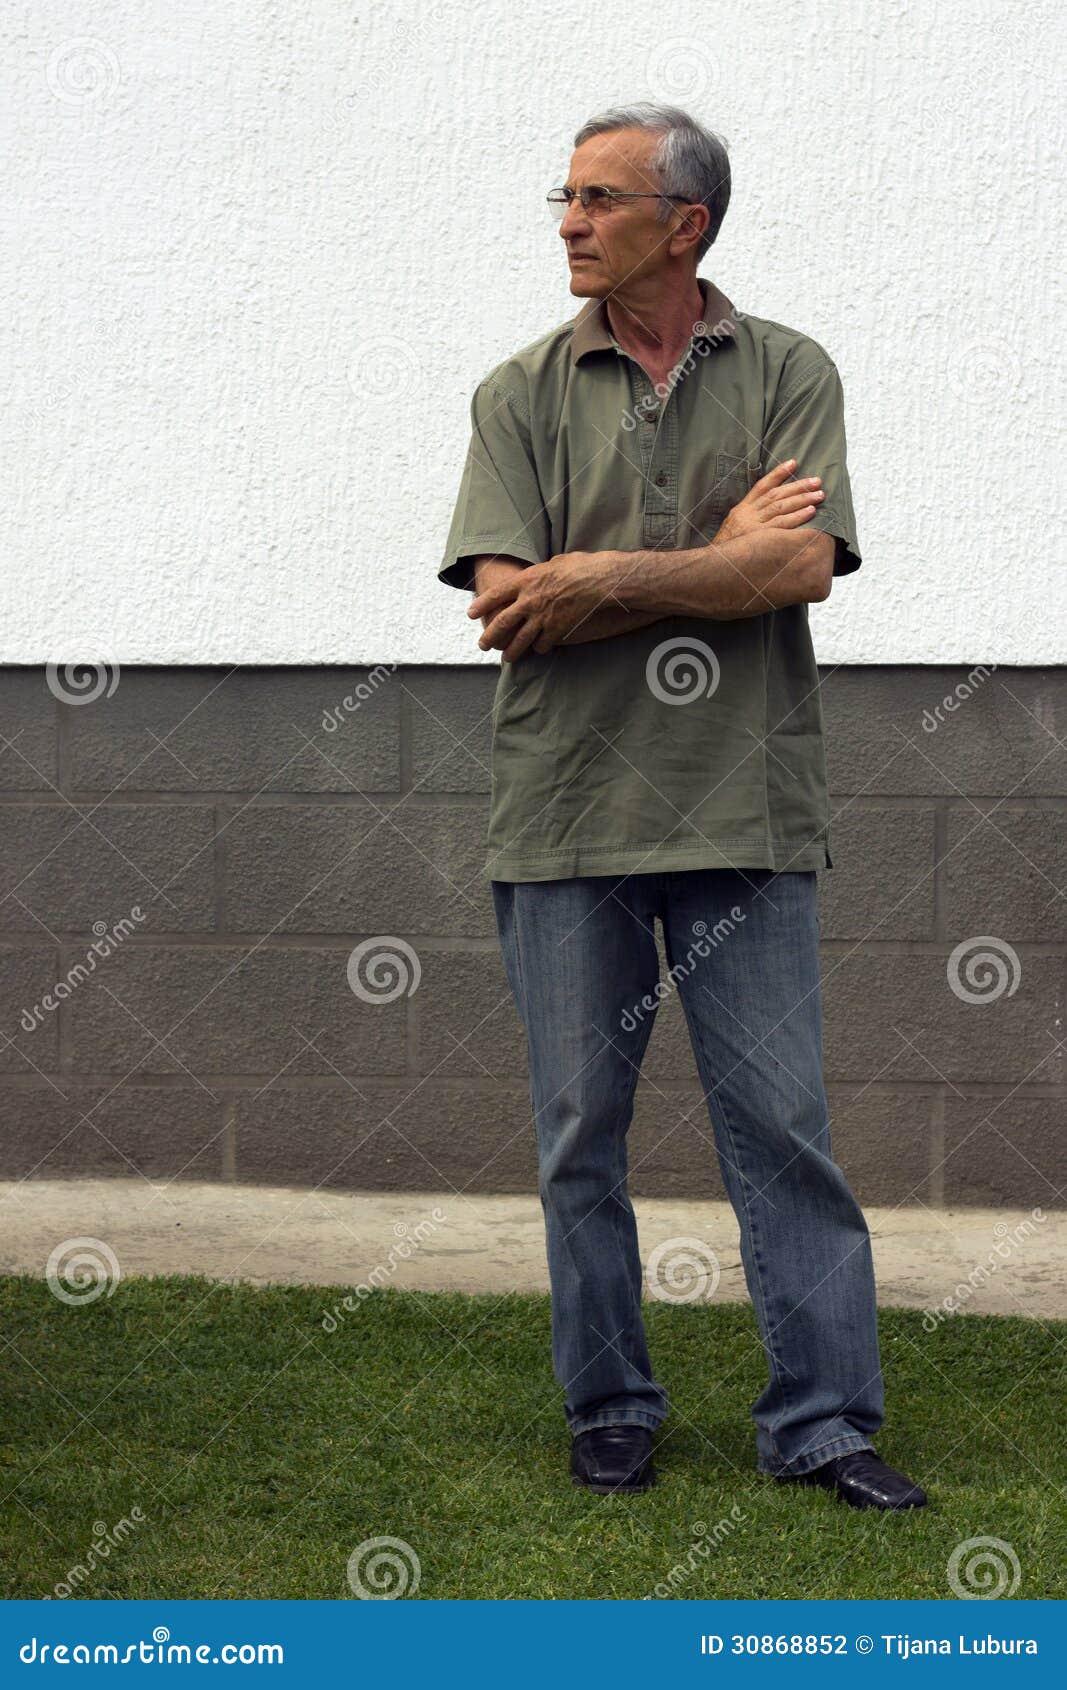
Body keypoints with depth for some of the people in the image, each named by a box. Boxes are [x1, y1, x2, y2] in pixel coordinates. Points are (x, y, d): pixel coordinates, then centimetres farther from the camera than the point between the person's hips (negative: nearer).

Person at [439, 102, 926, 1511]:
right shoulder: (523, 394, 6)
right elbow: (507, 600, -6)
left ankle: (823, 1420, 9)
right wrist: (720, 556, -8)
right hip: (568, 811, 1)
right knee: (581, 1133, 6)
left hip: (742, 810, -1)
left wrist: (600, 576, -13)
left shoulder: (788, 373, 5)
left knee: (782, 1119, 1)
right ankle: (610, 1412, 20)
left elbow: (803, 566, -10)